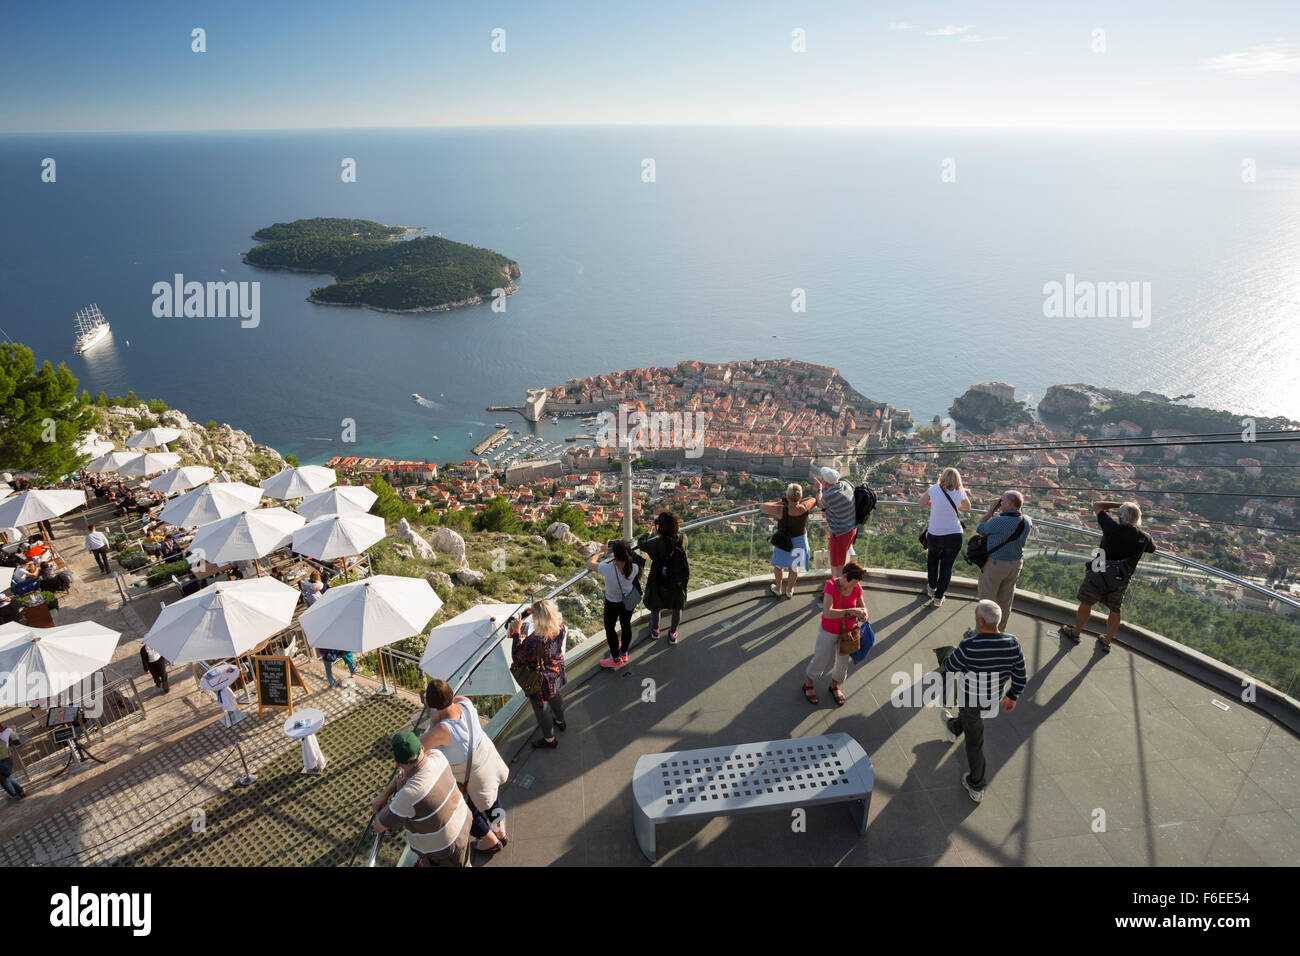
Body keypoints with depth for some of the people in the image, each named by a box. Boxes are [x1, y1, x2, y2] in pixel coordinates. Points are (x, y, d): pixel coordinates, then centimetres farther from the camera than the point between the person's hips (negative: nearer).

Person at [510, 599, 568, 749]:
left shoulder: (534, 642, -44)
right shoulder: (560, 628, -25)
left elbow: (517, 658, -27)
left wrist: (516, 632, -25)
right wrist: (539, 612, -6)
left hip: (540, 683, -6)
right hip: (556, 675, 6)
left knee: (542, 710, 22)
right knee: (555, 697, 36)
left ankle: (549, 739, 46)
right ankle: (560, 721, 65)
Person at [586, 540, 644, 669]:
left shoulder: (608, 569, -38)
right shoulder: (634, 568, -27)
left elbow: (589, 563, -21)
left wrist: (603, 551, -8)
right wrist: (626, 552, -5)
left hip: (612, 604, -3)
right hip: (628, 601, 4)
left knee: (609, 628, 21)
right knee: (626, 625, 26)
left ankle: (616, 659, 36)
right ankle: (623, 652, 49)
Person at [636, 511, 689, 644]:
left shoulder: (656, 543, -31)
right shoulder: (682, 538, -22)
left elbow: (641, 544, -12)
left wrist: (648, 532, 3)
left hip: (659, 582, -2)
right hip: (678, 582, 2)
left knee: (655, 606, 27)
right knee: (676, 607, 27)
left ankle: (655, 631, 50)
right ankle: (672, 635, 45)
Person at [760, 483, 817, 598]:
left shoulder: (781, 510, -37)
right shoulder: (805, 508, -28)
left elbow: (762, 507, -22)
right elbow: (814, 500, -5)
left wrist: (779, 503, -11)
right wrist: (797, 501, -7)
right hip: (800, 540, 3)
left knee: (778, 564, 27)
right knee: (793, 567, 26)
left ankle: (778, 589, 47)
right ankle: (789, 591, 46)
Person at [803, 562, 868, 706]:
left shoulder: (857, 588, -15)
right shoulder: (831, 586, -30)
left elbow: (862, 606, 1)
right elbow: (827, 612, -40)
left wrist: (863, 614, -23)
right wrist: (851, 611, -44)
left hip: (847, 630, 4)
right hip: (829, 631, -4)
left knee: (843, 659, 21)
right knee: (821, 658, 14)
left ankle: (835, 685, 49)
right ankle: (809, 684, 42)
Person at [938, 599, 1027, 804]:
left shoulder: (969, 647, -35)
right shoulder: (1012, 645, -22)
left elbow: (949, 667, -16)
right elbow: (1020, 678, -10)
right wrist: (1012, 697, 10)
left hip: (970, 699, -4)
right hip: (994, 699, 4)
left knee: (974, 741, 17)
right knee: (969, 711, 37)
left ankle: (976, 787, 34)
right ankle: (953, 729, 68)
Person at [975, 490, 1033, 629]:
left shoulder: (997, 522, -27)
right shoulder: (1027, 522, -8)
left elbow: (979, 528, -9)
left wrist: (990, 511, -4)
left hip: (994, 564, -6)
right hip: (1016, 565, 6)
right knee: (1005, 601, 20)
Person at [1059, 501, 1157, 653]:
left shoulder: (1113, 528, -23)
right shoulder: (1143, 537, -10)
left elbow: (1096, 506, -10)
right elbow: (1153, 549, 15)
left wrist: (1120, 503, -4)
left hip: (1099, 575, -4)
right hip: (1121, 581, 4)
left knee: (1086, 604, 15)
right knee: (1115, 610, 19)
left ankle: (1076, 634, 31)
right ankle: (1107, 643, 31)